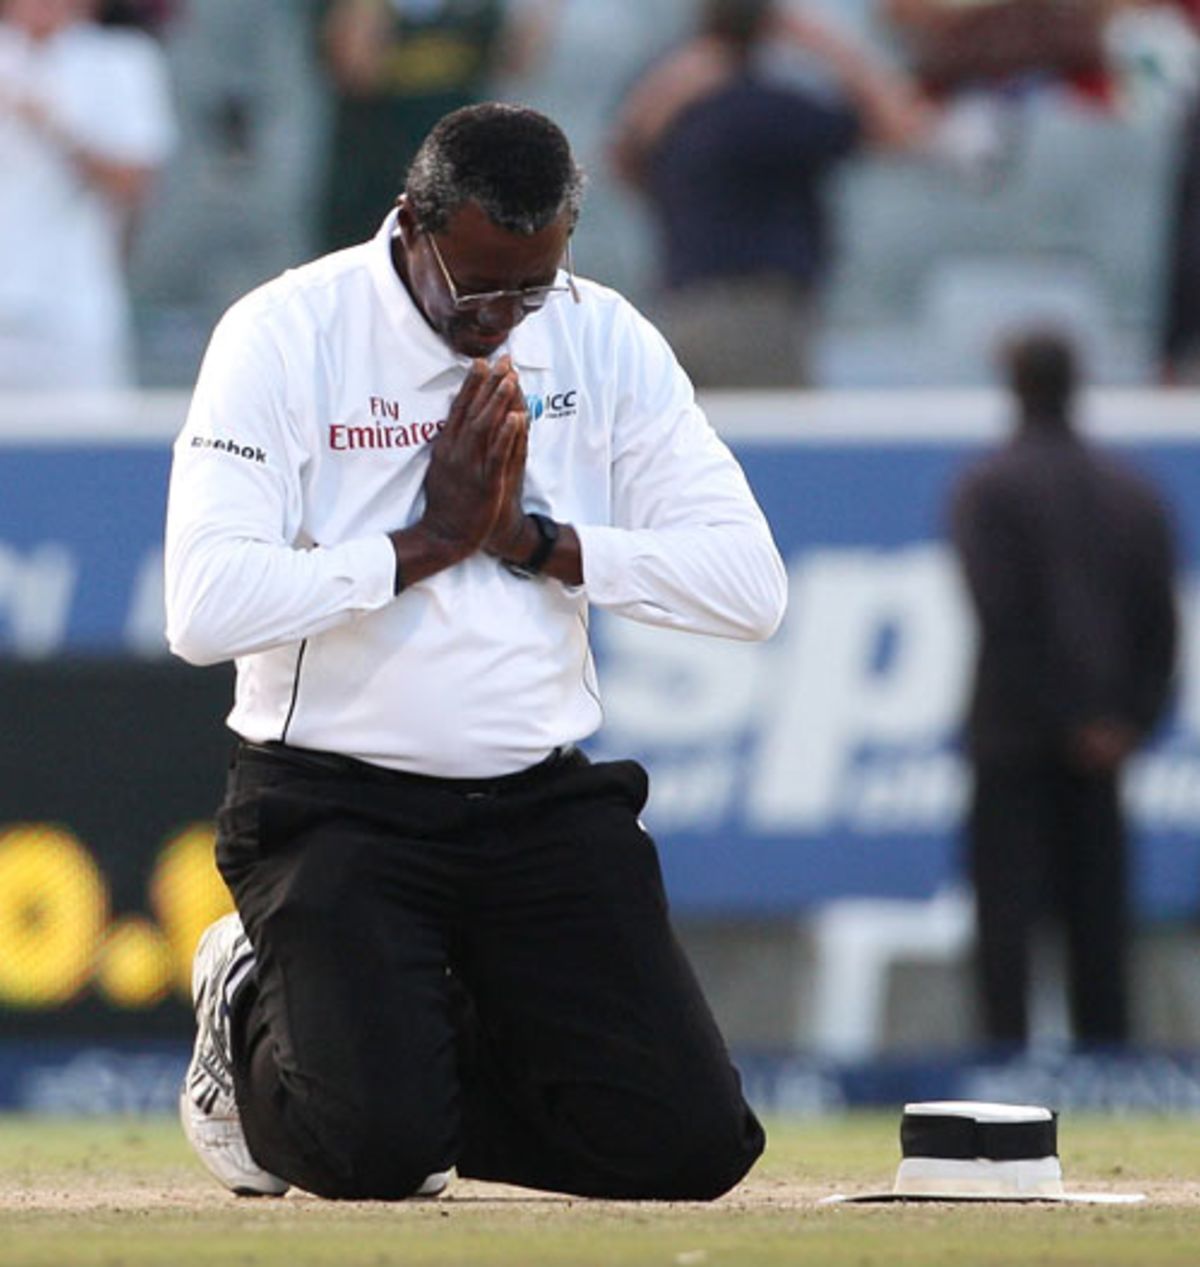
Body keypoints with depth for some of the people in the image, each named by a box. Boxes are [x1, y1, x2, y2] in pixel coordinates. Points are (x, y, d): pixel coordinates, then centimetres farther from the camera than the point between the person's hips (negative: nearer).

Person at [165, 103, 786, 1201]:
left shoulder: (604, 342, 4)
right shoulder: (286, 336, -8)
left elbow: (751, 586, -4)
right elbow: (207, 612, -20)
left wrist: (530, 538, -13)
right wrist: (431, 540, -16)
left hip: (547, 809, 4)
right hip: (336, 808, -4)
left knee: (693, 1146, -10)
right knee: (374, 1152, -23)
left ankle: (440, 1044, 18)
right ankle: (258, 1018, 13)